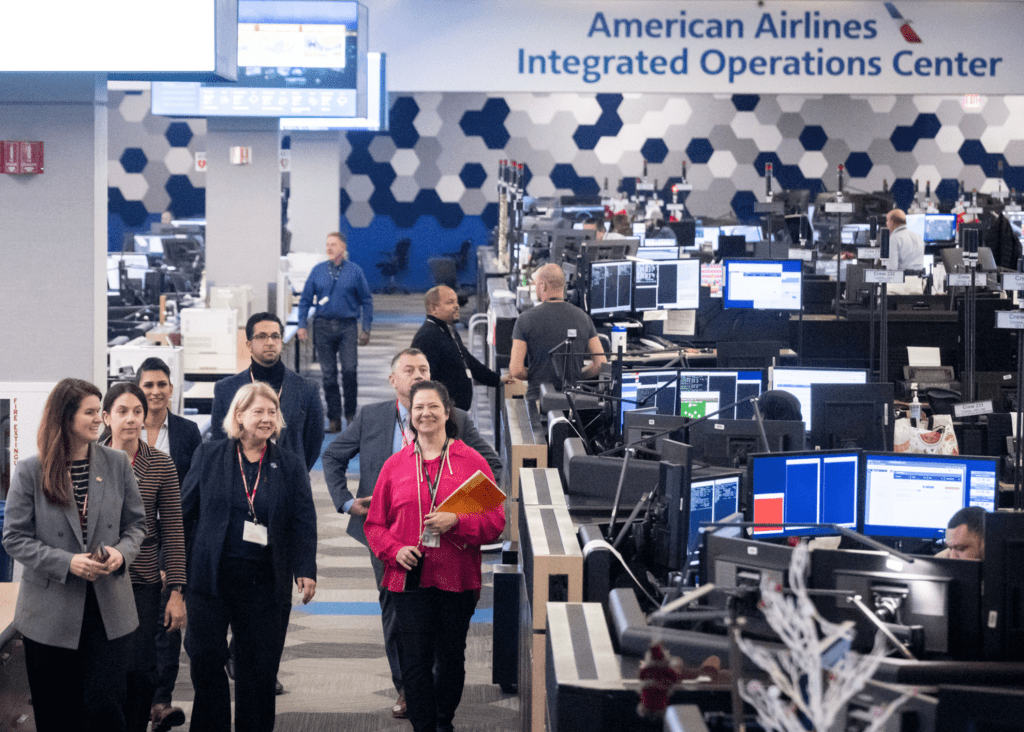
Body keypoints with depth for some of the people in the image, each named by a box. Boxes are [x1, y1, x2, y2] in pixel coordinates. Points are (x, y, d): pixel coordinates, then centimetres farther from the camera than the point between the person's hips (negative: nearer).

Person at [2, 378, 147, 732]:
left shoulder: (117, 463, 4)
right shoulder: (30, 471, -3)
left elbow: (136, 523, 11)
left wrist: (122, 553, -12)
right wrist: (66, 562, -17)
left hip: (109, 610, 1)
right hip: (51, 612, -1)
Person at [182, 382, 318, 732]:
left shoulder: (291, 466, 7)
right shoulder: (209, 456, 5)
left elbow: (304, 523, 4)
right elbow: (184, 512, 7)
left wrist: (306, 571, -9)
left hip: (263, 581, 1)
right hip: (210, 576, 0)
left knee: (258, 668, 4)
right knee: (206, 660, 2)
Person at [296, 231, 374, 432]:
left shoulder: (355, 271, 3)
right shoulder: (318, 271, 7)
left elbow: (366, 300, 7)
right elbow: (305, 300, 12)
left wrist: (366, 329, 3)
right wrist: (302, 325, 3)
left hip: (347, 326, -2)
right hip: (324, 325, 2)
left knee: (349, 370, -13)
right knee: (328, 374, 2)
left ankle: (351, 414, 0)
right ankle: (334, 418, 8)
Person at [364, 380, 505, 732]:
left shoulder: (472, 462, 1)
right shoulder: (395, 465, 6)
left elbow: (495, 521, -2)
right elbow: (374, 524, 9)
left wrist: (456, 521, -18)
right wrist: (395, 549, -9)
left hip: (457, 580, 0)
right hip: (409, 578, 0)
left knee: (451, 657, 10)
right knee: (415, 660, -3)